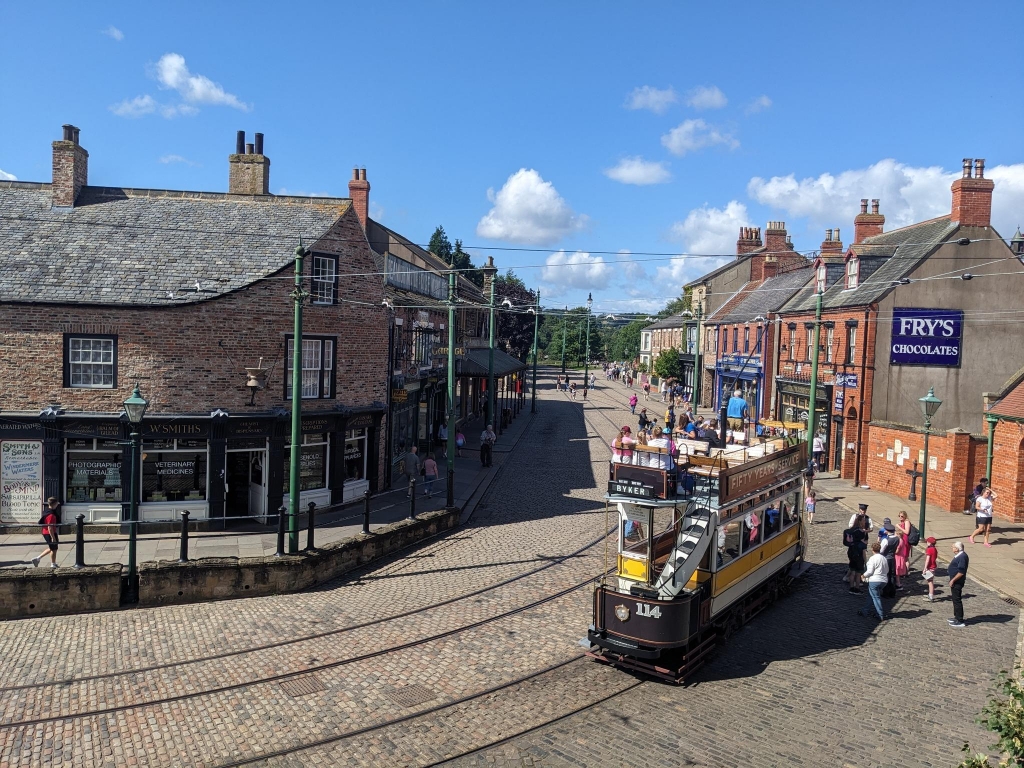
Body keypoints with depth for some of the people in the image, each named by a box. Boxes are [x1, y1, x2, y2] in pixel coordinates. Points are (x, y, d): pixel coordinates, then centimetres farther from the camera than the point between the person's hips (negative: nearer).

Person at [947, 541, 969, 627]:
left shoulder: (962, 557, -22)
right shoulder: (959, 556, 10)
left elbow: (961, 572, -26)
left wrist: (953, 580, -21)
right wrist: (952, 580, 20)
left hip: (957, 582, -11)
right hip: (955, 581, 11)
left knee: (957, 600, -4)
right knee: (955, 599, 19)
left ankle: (960, 621, 2)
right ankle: (957, 617, 30)